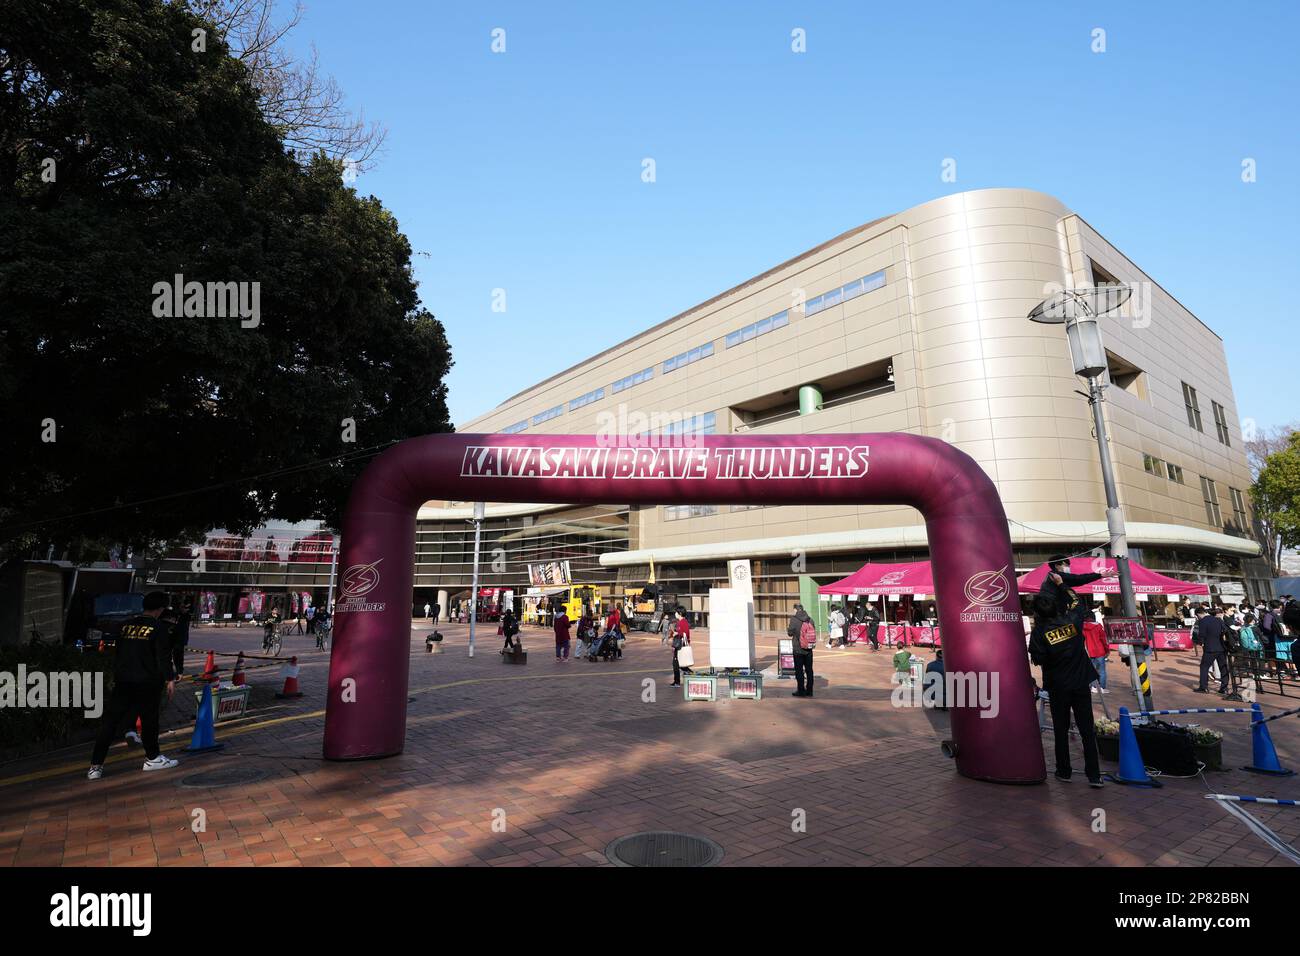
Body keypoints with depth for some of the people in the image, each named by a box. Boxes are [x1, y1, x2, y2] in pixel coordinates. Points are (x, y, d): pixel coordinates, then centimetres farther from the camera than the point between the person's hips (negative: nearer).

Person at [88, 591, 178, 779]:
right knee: (149, 719, 8)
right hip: (146, 682, -5)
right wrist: (169, 679, -8)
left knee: (110, 721, 5)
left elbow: (118, 652, 19)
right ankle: (152, 758, 21)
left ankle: (95, 766, 2)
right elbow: (163, 656, -12)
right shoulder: (158, 627, -9)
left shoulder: (127, 625, 9)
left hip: (122, 681, 5)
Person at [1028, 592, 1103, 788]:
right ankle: (1094, 775, 7)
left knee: (1061, 730, 11)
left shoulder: (1039, 632, -16)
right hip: (1081, 683, 2)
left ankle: (1064, 771, 18)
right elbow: (1081, 605, 15)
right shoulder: (1072, 620, -7)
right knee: (1087, 729, 7)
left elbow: (1038, 660, -11)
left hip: (1057, 687, -2)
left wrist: (1035, 630, -4)